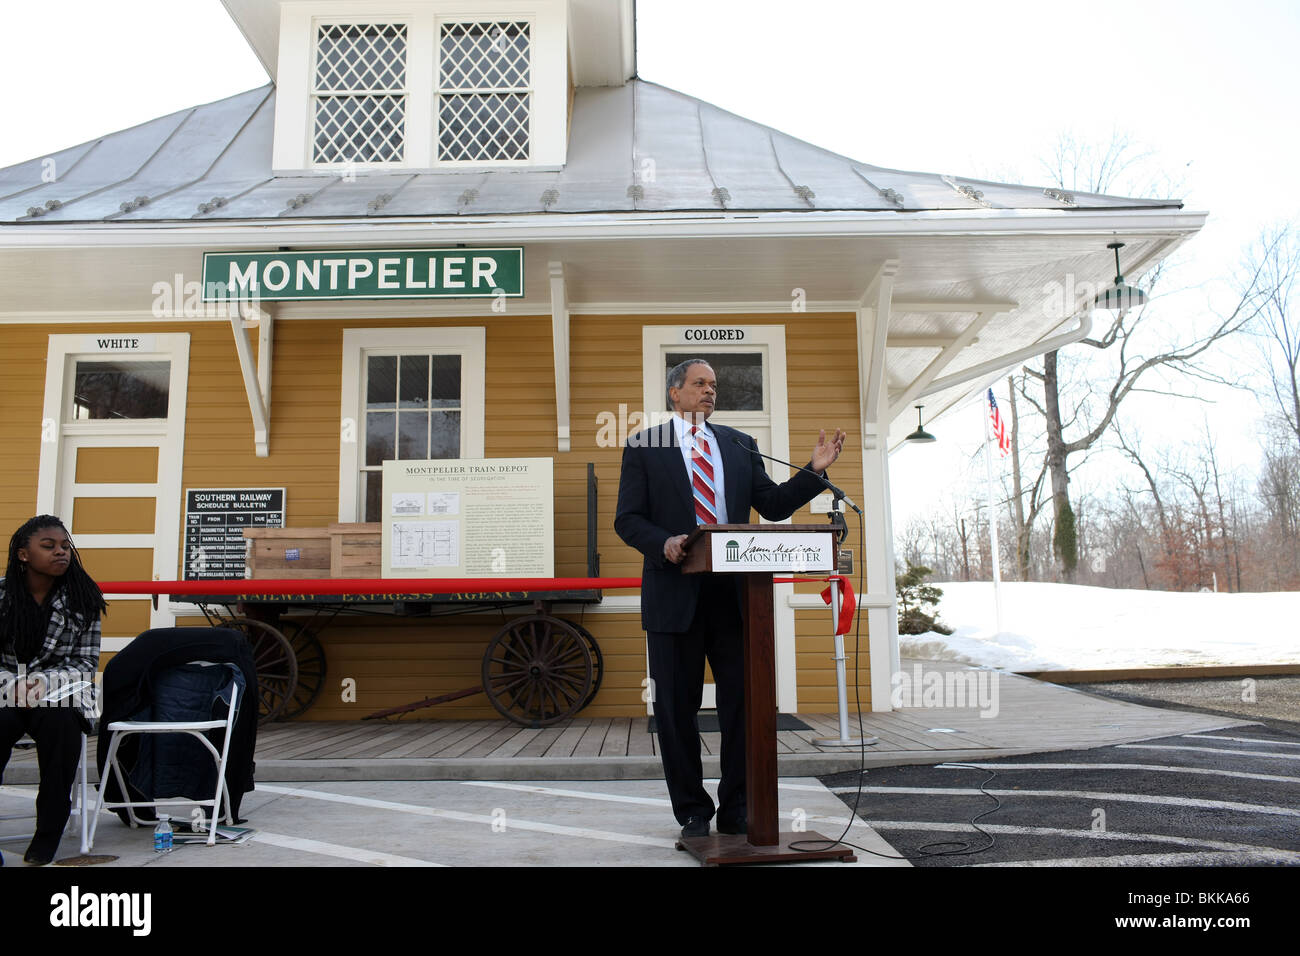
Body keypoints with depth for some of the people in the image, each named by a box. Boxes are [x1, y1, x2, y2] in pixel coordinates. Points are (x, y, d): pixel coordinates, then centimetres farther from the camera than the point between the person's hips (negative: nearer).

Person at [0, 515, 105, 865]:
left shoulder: (81, 598, 2)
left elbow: (86, 661, 2)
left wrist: (44, 681, -15)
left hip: (59, 689, 0)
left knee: (61, 722, -34)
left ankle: (48, 834, -20)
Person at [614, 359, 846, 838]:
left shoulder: (740, 445, 16)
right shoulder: (644, 447, 5)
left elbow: (774, 505, 12)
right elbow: (628, 520, 0)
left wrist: (815, 471, 0)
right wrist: (663, 543, -19)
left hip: (733, 590, 3)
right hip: (675, 592, -2)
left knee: (743, 700, 4)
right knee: (677, 705, 5)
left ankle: (737, 809, 18)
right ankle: (692, 811, 20)